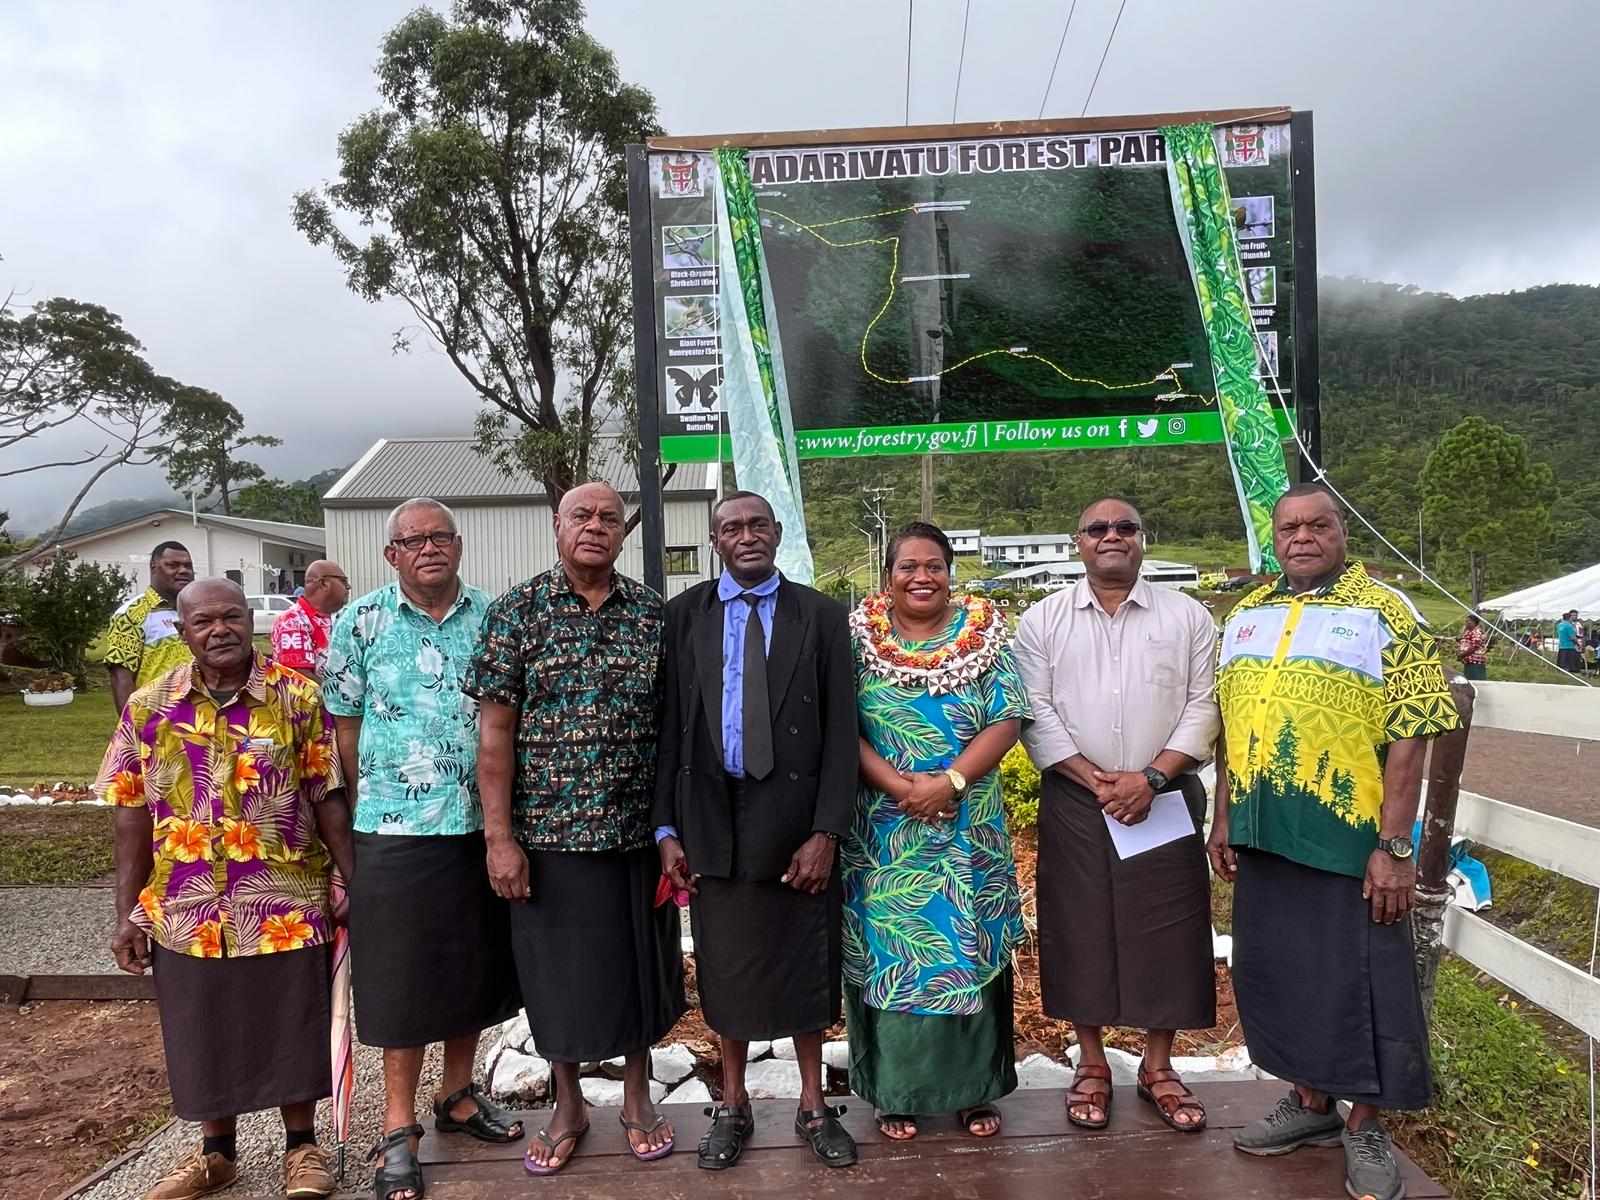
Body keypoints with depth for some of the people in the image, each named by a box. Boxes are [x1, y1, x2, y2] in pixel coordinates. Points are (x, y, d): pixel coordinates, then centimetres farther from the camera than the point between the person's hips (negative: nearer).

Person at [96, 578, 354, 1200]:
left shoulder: (299, 697, -6)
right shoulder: (148, 707, 0)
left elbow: (326, 799, -4)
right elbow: (133, 817, 3)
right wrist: (128, 914, 2)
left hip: (287, 905, -2)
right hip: (187, 910, 2)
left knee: (290, 1028, 10)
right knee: (203, 1034, 16)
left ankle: (301, 1145, 32)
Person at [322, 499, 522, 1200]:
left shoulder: (492, 617, 4)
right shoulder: (360, 622, -3)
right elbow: (346, 726, 3)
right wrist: (372, 801, 4)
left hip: (483, 827, 3)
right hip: (397, 831, -3)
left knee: (475, 971, 15)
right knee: (401, 980, 7)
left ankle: (457, 1096, 35)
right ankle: (398, 1129, 23)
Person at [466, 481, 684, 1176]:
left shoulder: (653, 613, 0)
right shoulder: (517, 611, -4)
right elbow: (496, 728, -5)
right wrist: (500, 836, -9)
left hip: (636, 830, 1)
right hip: (547, 832, -1)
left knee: (637, 967, 14)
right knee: (558, 973, 12)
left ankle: (636, 1098, 36)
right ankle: (568, 1110, 34)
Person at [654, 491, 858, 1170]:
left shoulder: (821, 615, 0)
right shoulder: (682, 615, 2)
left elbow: (840, 731, -3)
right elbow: (668, 726, 2)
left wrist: (826, 831, -9)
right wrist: (666, 828, -2)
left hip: (796, 817, 0)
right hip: (713, 816, 1)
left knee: (804, 964, 12)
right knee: (726, 966, 12)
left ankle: (813, 1105, 32)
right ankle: (733, 1105, 32)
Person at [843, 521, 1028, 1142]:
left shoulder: (985, 632, 1)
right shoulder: (858, 635, 0)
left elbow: (1006, 721, -4)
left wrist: (950, 781, -17)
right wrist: (899, 785, -17)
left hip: (969, 826, 1)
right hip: (883, 827, 0)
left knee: (970, 949, 9)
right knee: (887, 952, 7)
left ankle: (975, 1086, 26)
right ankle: (895, 1089, 23)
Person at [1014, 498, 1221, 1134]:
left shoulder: (1187, 616, 5)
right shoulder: (1042, 620, 4)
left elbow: (1203, 706, 0)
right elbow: (1036, 713, -2)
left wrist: (1150, 777, -12)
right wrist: (1096, 781, -11)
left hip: (1164, 801, 1)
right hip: (1074, 803, 0)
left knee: (1165, 932, 6)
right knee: (1080, 931, 6)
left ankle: (1158, 1066, 24)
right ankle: (1092, 1065, 23)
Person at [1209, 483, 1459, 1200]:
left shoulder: (1383, 611, -6)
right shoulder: (1245, 615, 10)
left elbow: (1409, 735, -11)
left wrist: (1395, 846, -15)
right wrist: (1223, 819, 10)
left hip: (1349, 840, -5)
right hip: (1264, 838, 5)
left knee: (1360, 983, 6)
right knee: (1278, 973, 15)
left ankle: (1364, 1128, 26)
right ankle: (1310, 1102, 34)